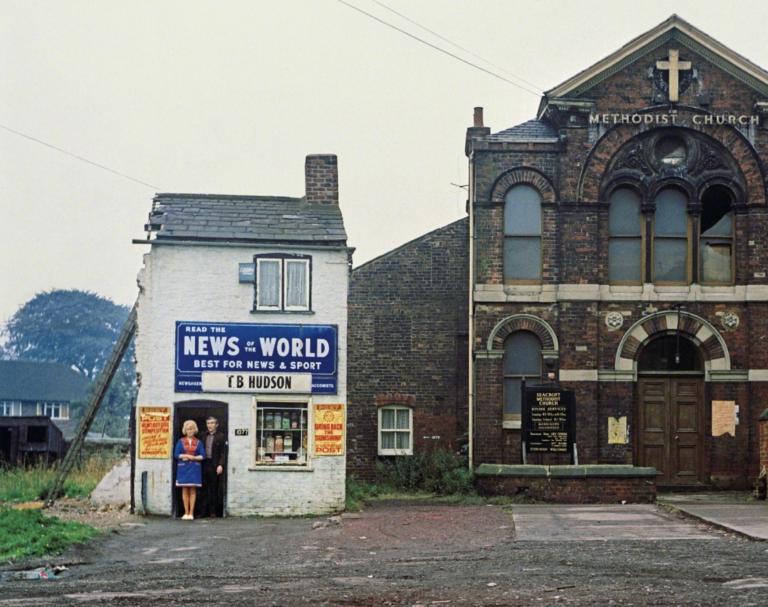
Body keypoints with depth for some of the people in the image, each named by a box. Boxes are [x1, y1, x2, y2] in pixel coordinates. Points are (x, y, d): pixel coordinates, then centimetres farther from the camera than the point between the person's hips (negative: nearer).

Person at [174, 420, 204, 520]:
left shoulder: (198, 442, 10)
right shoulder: (181, 441, 10)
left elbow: (202, 456, 3)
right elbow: (176, 454, 1)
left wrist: (193, 458, -12)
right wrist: (187, 456, -9)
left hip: (195, 469, 0)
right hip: (183, 468, 0)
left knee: (193, 490, -3)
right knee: (185, 490, -1)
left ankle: (191, 513, -2)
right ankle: (186, 512, 3)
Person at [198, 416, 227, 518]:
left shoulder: (221, 436, 1)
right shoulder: (203, 436, 14)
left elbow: (223, 452, -3)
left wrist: (221, 465, -13)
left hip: (214, 465, -3)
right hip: (204, 464, 3)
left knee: (214, 489, 2)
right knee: (204, 489, 3)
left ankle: (213, 511, 8)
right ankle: (203, 511, 6)